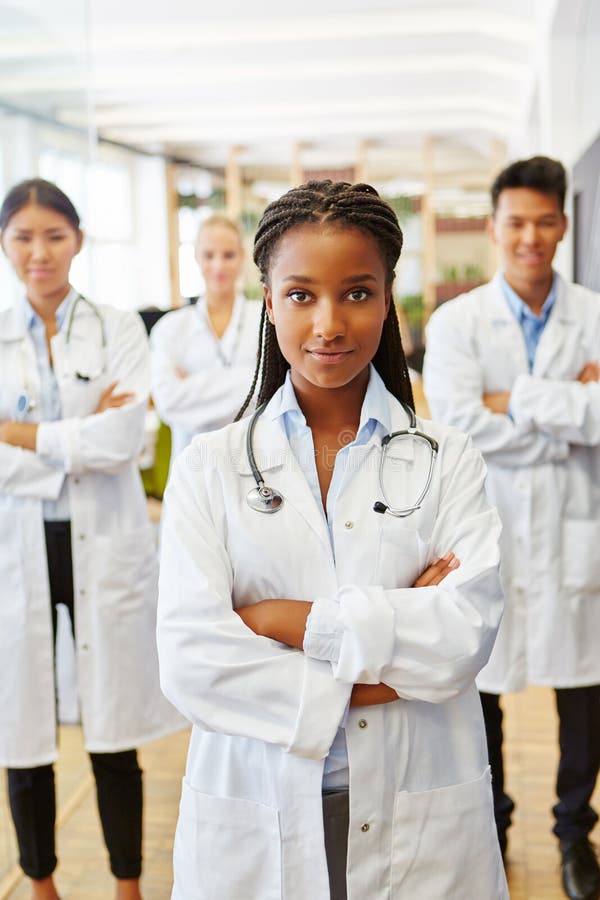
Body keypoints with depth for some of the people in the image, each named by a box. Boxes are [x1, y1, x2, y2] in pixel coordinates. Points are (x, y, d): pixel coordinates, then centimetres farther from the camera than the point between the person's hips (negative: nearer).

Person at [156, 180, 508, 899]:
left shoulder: (445, 460, -1)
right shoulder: (209, 467, -2)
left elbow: (468, 631, -14)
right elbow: (190, 660, -13)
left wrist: (285, 620, -17)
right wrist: (379, 679, -16)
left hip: (421, 823, 1)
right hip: (254, 825, 0)